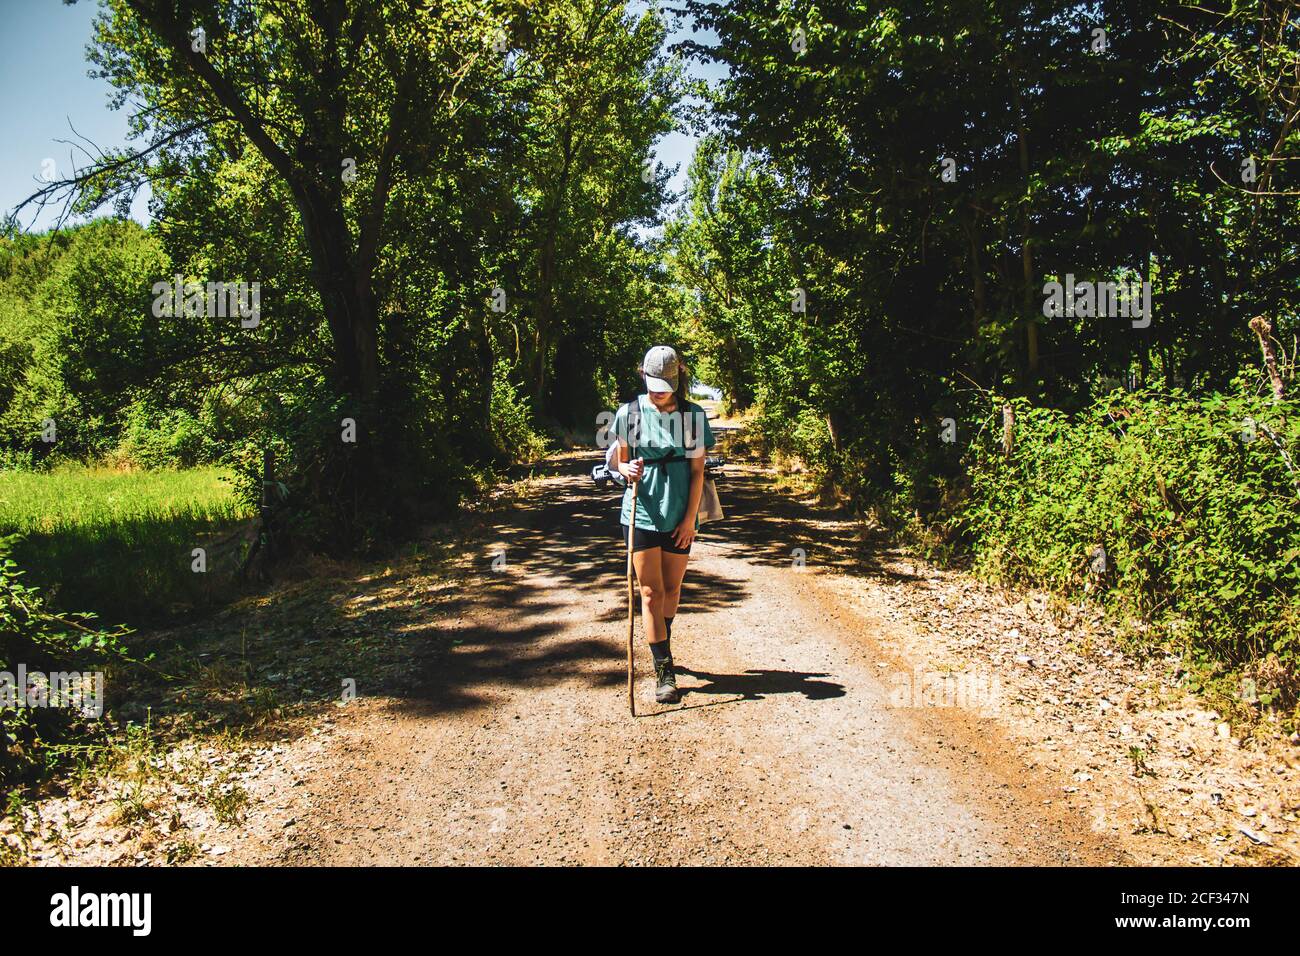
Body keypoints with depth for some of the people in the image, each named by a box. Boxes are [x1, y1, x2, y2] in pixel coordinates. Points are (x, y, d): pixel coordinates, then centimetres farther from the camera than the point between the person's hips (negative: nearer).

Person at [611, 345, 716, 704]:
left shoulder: (693, 415, -2)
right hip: (642, 513, -1)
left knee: (671, 589, 13)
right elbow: (620, 460, 7)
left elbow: (697, 470, 1)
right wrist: (627, 470, -17)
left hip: (679, 516, 1)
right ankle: (664, 670, 4)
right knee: (651, 593, -3)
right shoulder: (631, 412, -3)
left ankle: (662, 646, 38)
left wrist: (690, 519, -4)